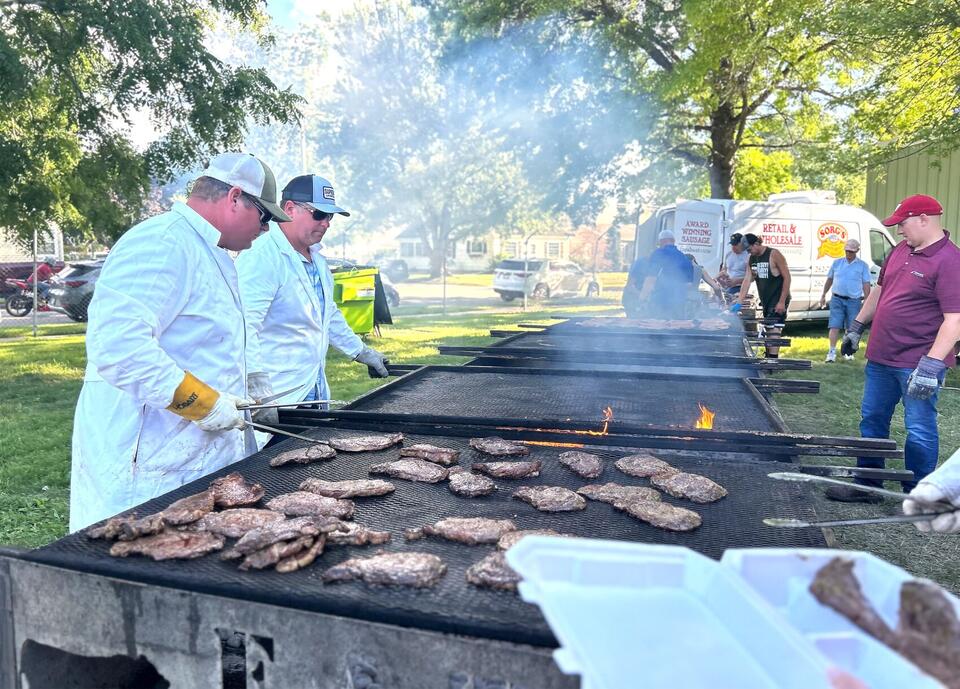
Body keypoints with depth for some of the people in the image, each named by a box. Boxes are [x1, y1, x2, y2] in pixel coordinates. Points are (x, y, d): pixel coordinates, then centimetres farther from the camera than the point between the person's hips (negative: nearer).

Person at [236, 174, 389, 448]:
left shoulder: (316, 259, 14)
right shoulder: (262, 256, -17)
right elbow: (245, 327, -26)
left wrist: (362, 352, 28)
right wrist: (258, 393, -32)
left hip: (315, 393, 9)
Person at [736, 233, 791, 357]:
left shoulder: (774, 254, -13)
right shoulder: (752, 258, 8)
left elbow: (787, 277, -13)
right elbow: (747, 280, 4)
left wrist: (782, 302, -17)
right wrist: (739, 302, -4)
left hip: (778, 301, -7)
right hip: (765, 301, 7)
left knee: (774, 330, -13)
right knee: (768, 331, 11)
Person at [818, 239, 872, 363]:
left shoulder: (863, 265, 2)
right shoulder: (837, 263, 7)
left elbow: (866, 284, 2)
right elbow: (829, 280, 15)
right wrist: (823, 295, 15)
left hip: (854, 301, 0)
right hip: (837, 299, 1)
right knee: (834, 326, -7)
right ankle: (832, 351, -4)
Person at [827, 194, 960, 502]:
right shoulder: (901, 250, 9)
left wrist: (932, 365, -29)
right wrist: (856, 327, 23)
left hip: (917, 364, -8)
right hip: (881, 357, 9)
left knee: (919, 431, 2)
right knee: (871, 420, 15)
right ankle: (867, 486, 28)